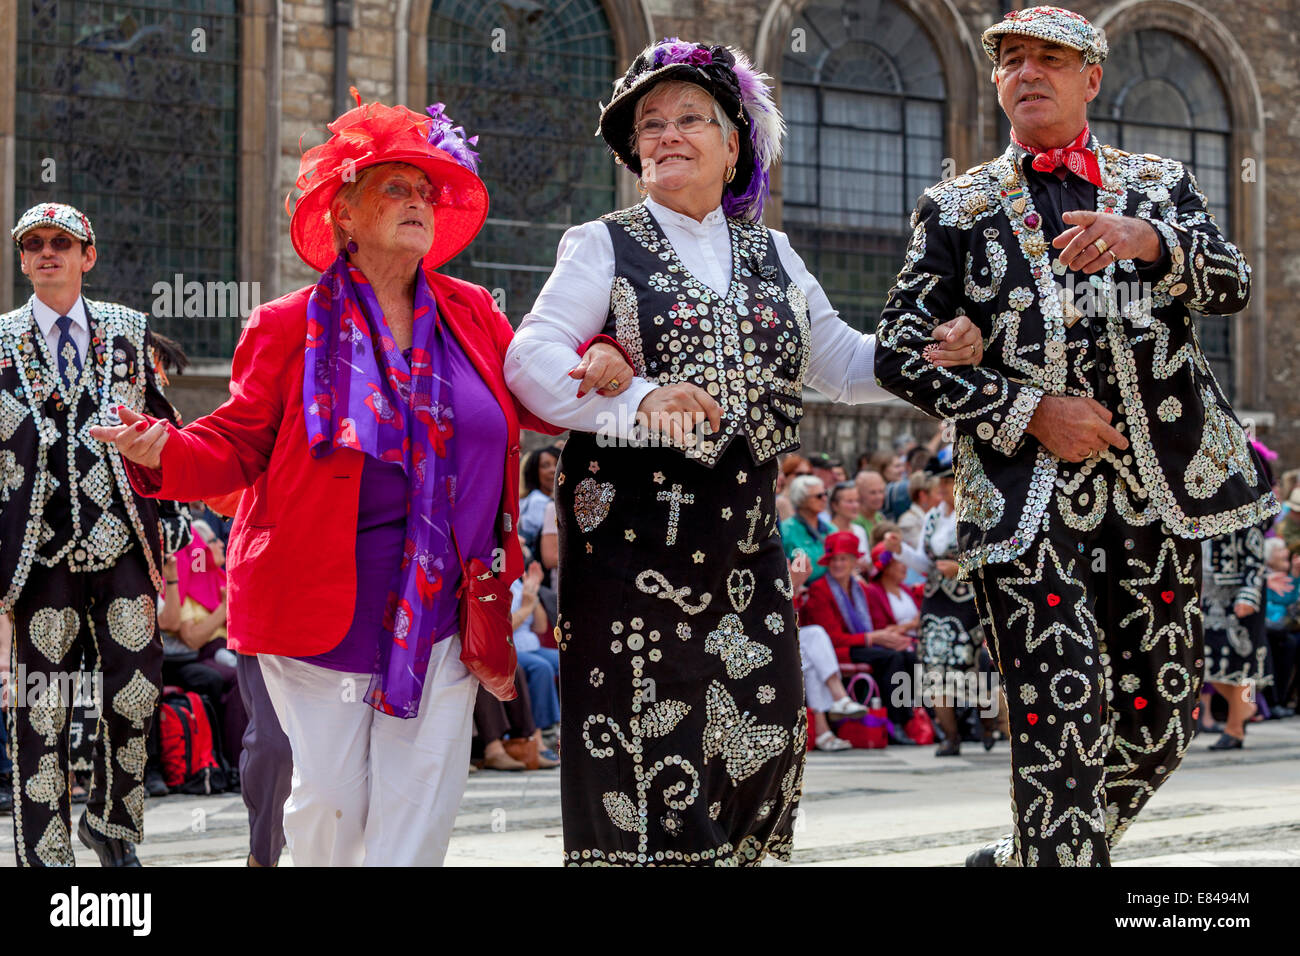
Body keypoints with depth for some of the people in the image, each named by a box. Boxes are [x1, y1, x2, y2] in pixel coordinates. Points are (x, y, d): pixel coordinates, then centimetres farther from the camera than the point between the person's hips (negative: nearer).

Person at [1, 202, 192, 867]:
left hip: (123, 543, 2)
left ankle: (112, 823, 23)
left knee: (137, 690, 1)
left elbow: (159, 428, 15)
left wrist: (168, 514, 9)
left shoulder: (128, 331, 11)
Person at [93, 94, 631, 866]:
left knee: (422, 801, -2)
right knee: (332, 799, 1)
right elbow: (237, 447, 0)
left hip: (439, 603, 3)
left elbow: (532, 400, 16)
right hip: (322, 601, -2)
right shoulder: (292, 327, 0)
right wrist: (163, 454, -20)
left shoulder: (472, 315, 8)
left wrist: (596, 367, -5)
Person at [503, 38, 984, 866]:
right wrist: (635, 401, -31)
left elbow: (844, 366, 18)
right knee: (642, 747, -6)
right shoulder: (605, 248, 1)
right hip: (632, 539, -5)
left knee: (764, 735, 5)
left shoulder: (772, 256, 16)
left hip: (746, 540, 5)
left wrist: (931, 354, -1)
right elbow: (531, 358, -14)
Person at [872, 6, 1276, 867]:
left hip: (1157, 479, 3)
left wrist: (1149, 240, -23)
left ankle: (1029, 855, 26)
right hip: (1027, 493, -3)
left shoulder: (1161, 185, 16)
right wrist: (1030, 413, -9)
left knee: (1159, 720, 7)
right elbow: (898, 353, 3)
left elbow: (1233, 286, -2)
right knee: (1063, 719, -14)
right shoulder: (958, 207, 11)